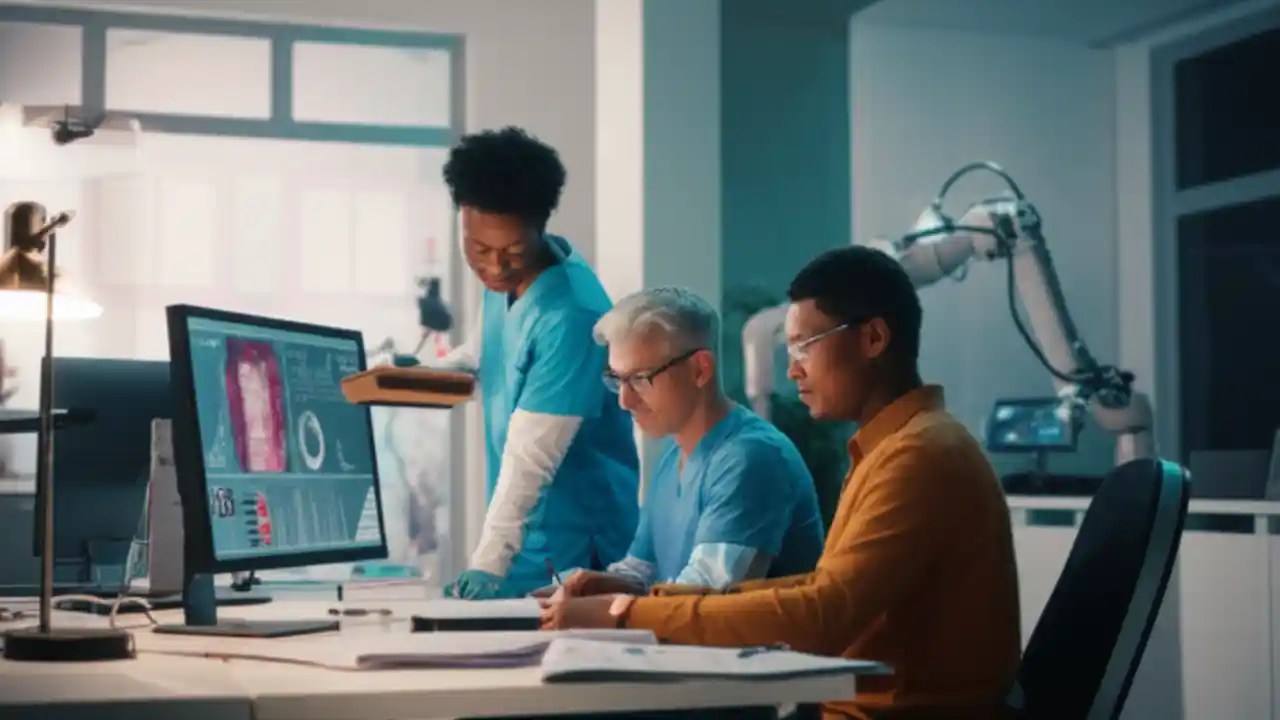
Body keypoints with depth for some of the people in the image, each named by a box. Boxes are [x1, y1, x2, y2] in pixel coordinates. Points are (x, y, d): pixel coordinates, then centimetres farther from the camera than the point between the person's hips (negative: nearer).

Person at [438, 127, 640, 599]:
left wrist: (487, 564, -31)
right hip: (526, 534, 8)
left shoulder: (571, 313, -26)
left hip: (571, 553, -8)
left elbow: (531, 455, -28)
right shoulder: (505, 278, 0)